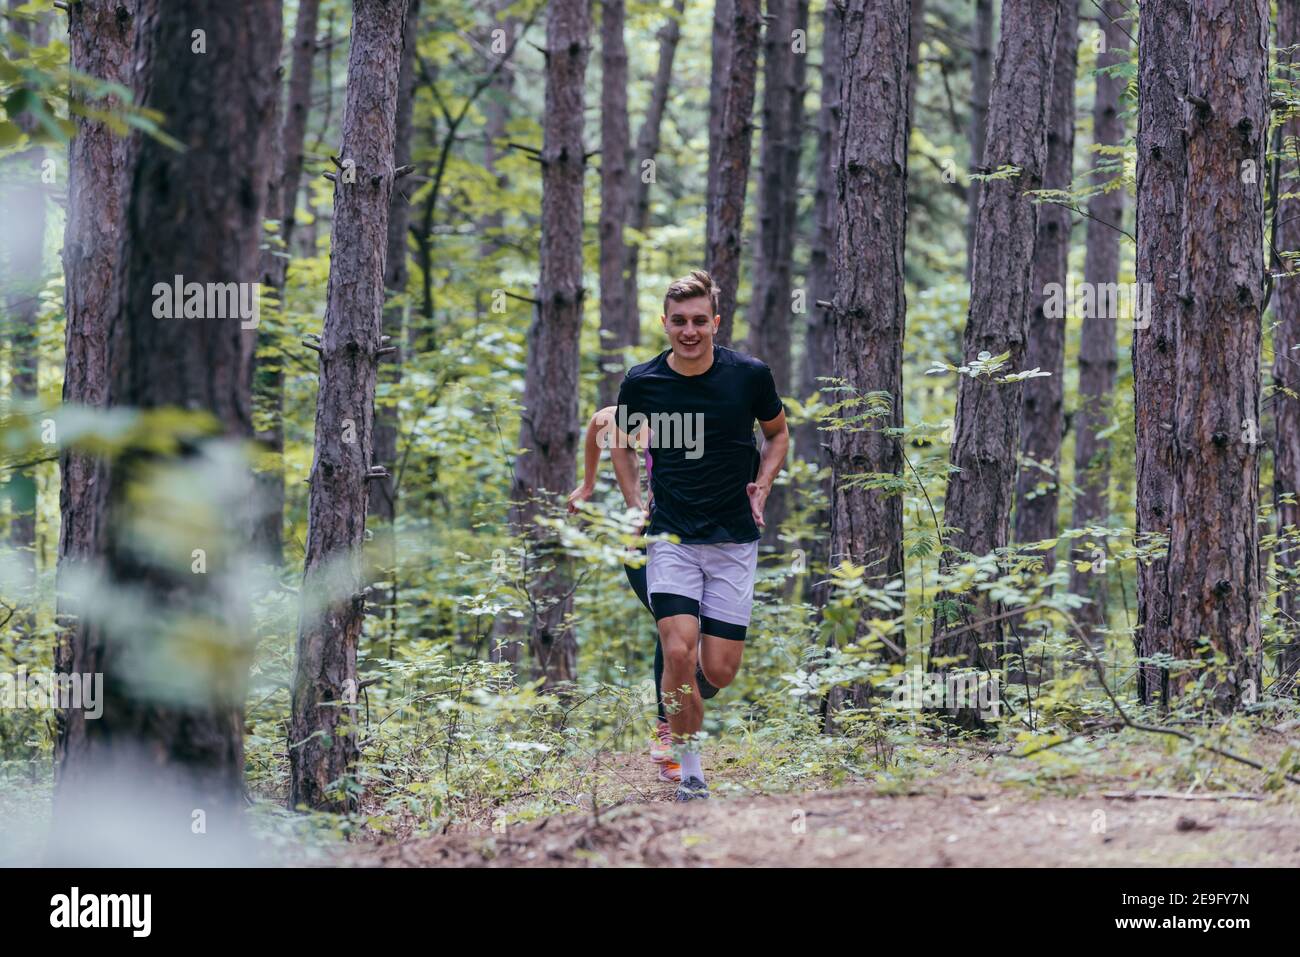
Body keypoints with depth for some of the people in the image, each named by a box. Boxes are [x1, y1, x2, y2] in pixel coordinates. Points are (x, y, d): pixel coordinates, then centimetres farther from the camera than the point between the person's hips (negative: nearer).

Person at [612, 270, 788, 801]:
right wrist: (635, 503, 4)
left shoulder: (750, 374, -6)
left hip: (734, 538, 1)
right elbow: (621, 442, 16)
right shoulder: (641, 381, -4)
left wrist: (762, 486, -1)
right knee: (678, 652, -17)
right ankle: (690, 775, -3)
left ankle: (685, 702, 35)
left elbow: (777, 432, 14)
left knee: (719, 670, -2)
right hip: (671, 534, 0)